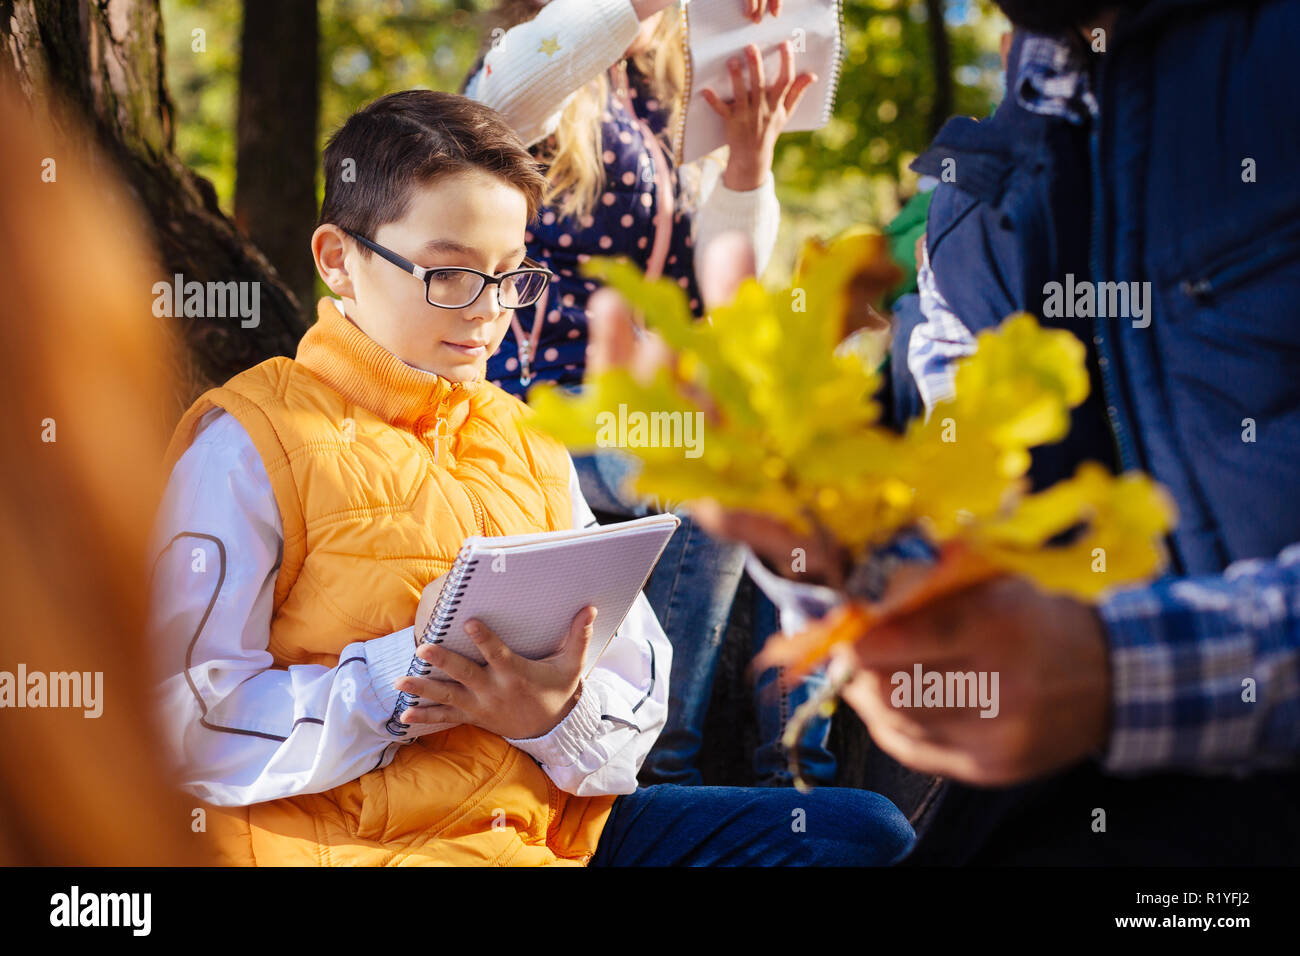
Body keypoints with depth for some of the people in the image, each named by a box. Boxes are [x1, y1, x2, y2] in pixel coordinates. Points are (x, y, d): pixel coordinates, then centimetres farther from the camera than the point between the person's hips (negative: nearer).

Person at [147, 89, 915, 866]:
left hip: (549, 821, 7)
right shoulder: (251, 445, -3)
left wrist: (558, 713, -10)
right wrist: (397, 684, -19)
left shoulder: (521, 444, 18)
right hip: (351, 837, -7)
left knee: (865, 829, -1)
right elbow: (182, 721, -13)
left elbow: (635, 679, 13)